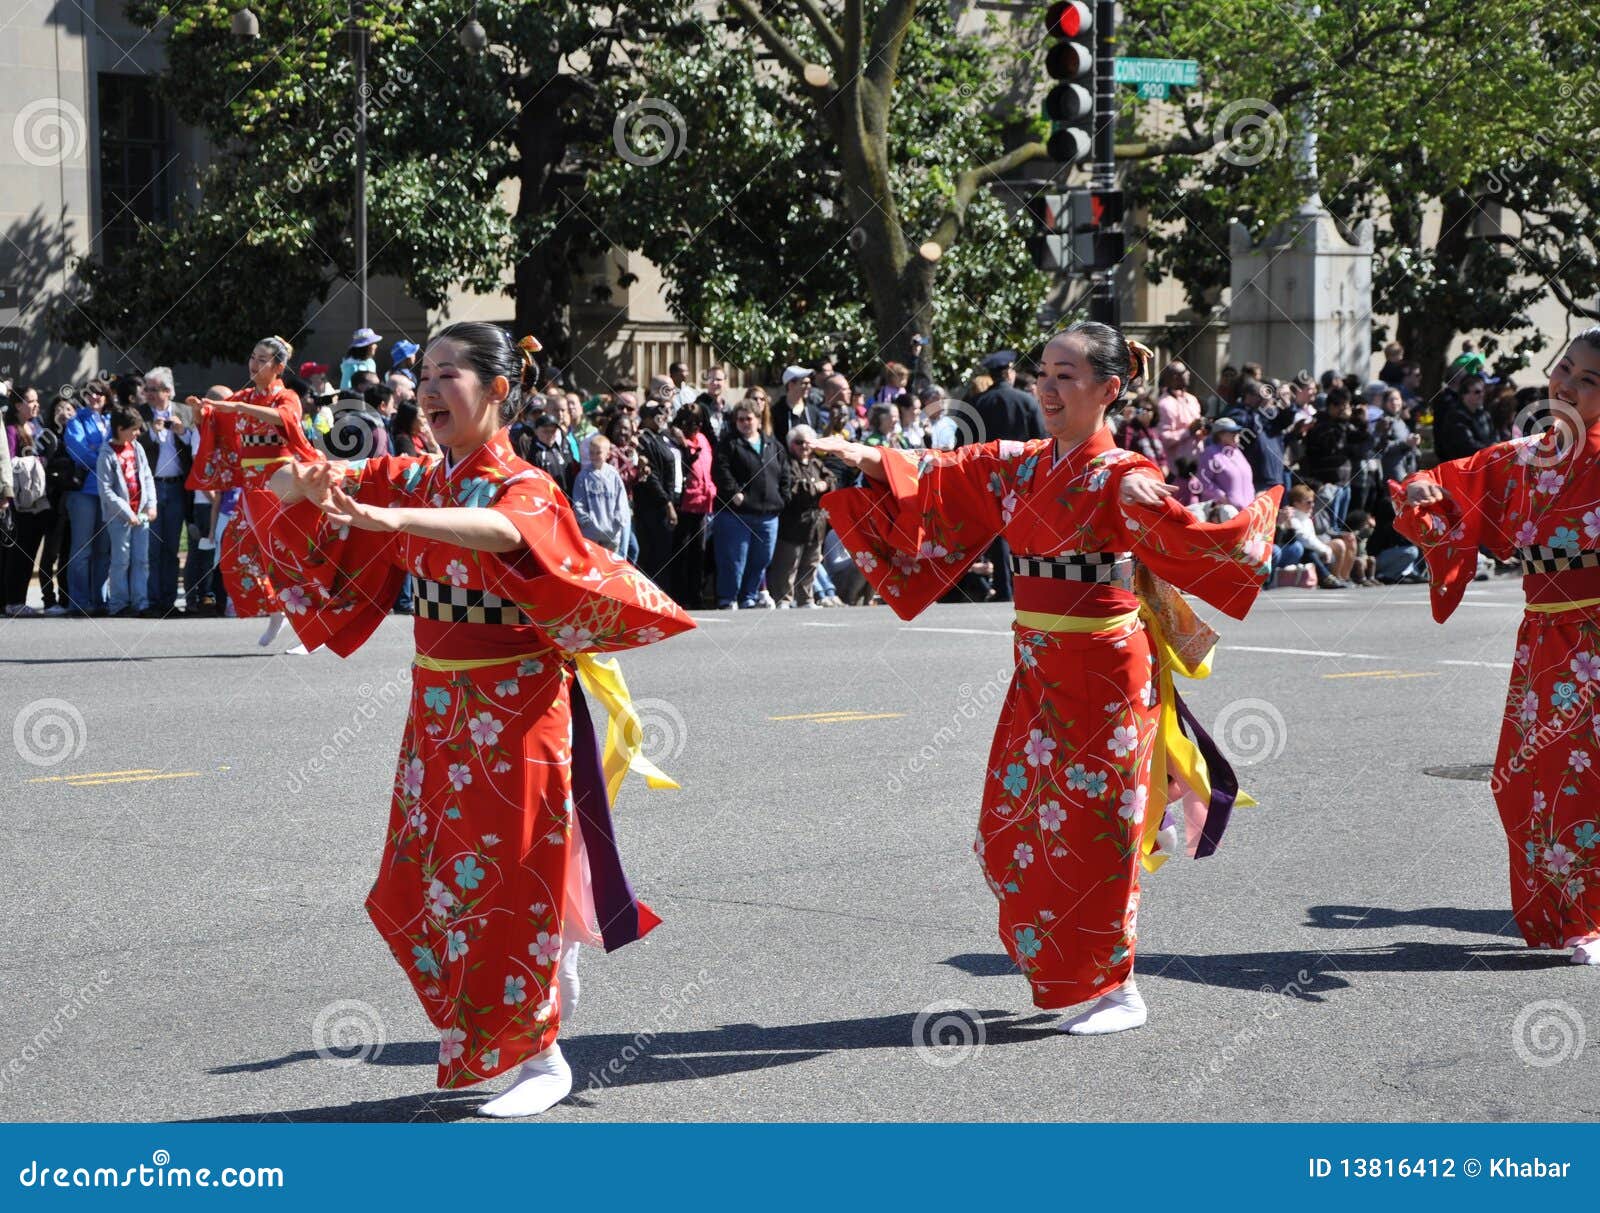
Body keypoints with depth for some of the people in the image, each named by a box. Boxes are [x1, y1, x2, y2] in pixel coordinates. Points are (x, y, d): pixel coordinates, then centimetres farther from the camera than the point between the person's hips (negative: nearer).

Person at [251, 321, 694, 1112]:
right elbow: (287, 490, 2)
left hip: (514, 716, -7)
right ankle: (483, 1045, 35)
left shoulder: (524, 487, -15)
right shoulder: (412, 480, 4)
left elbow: (500, 530, -40)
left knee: (510, 885, 0)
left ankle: (542, 1062, 15)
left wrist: (386, 517, -54)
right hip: (438, 713, 7)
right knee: (424, 886, 14)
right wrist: (305, 482, -24)